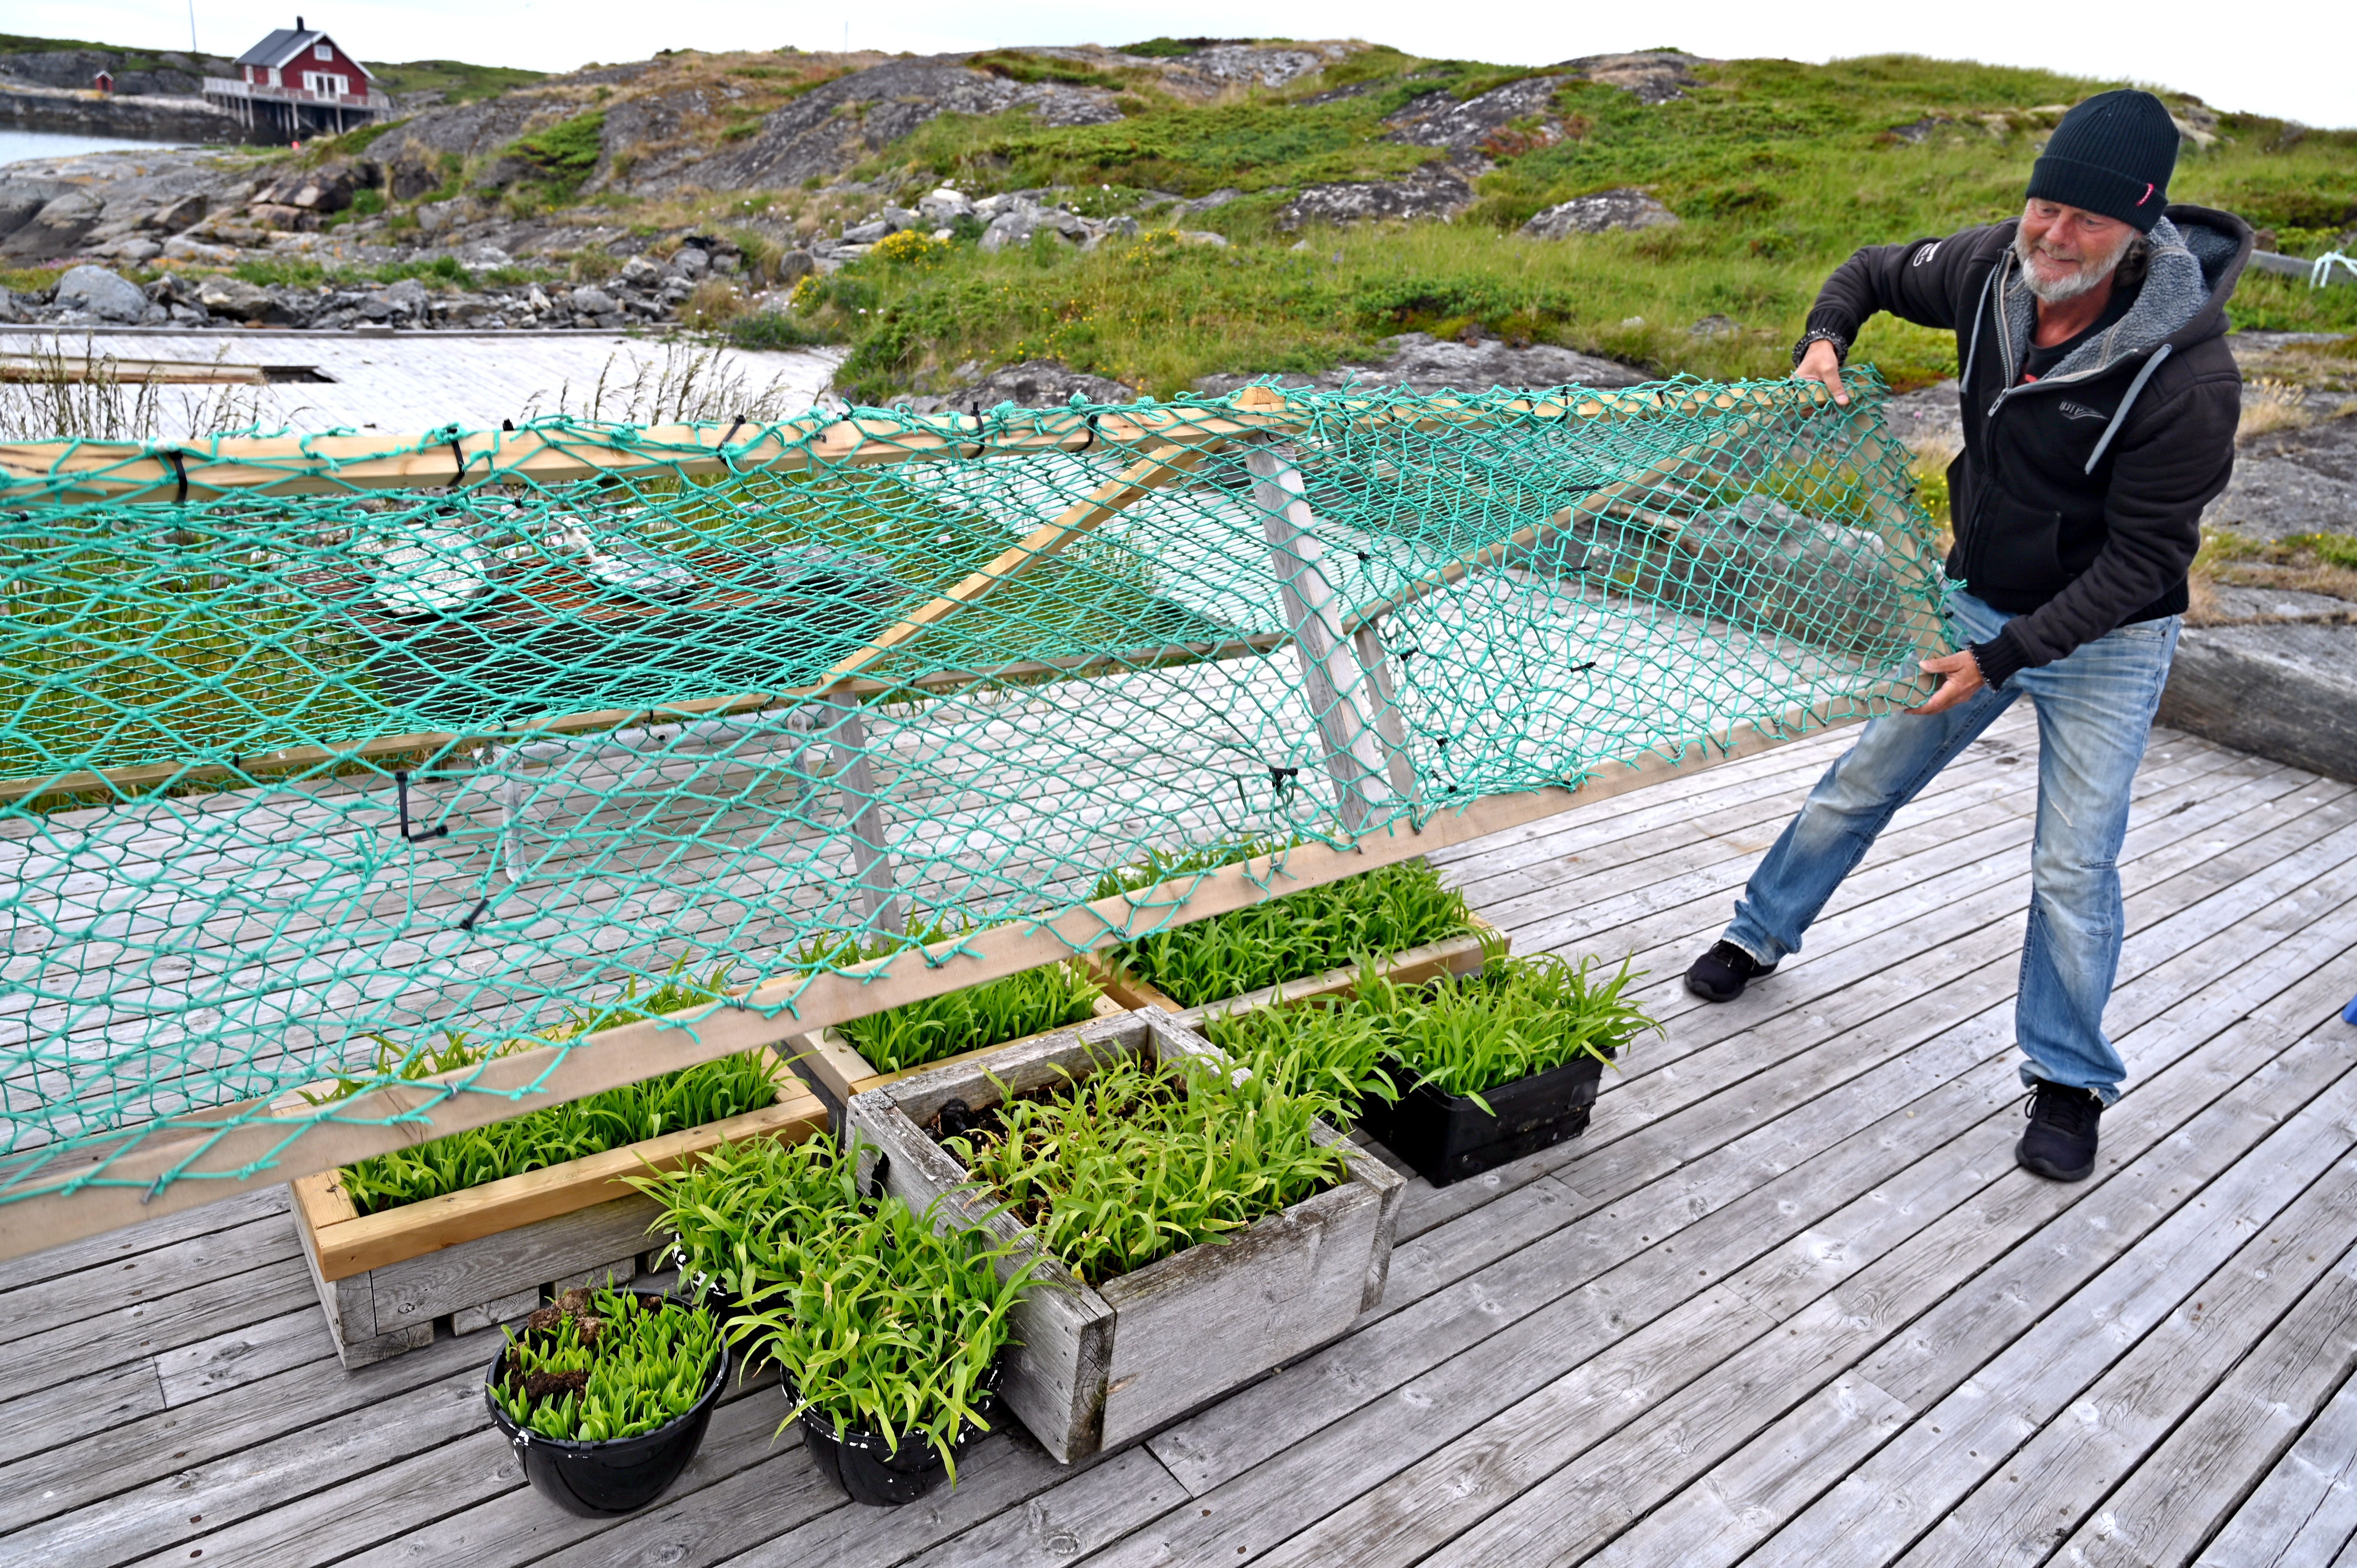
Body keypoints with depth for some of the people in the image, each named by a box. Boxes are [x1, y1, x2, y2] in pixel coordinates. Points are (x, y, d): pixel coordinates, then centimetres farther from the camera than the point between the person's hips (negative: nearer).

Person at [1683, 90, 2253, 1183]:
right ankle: (1762, 934, 35)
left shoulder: (2188, 375, -28)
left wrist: (2005, 654, -28)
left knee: (2074, 868, 0)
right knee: (1861, 782, 14)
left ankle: (2068, 1081, 20)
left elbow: (2139, 560, -24)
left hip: (2103, 640, -4)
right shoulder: (1995, 270, -13)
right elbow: (1876, 271, 8)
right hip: (1978, 597, 5)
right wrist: (1825, 338, -13)